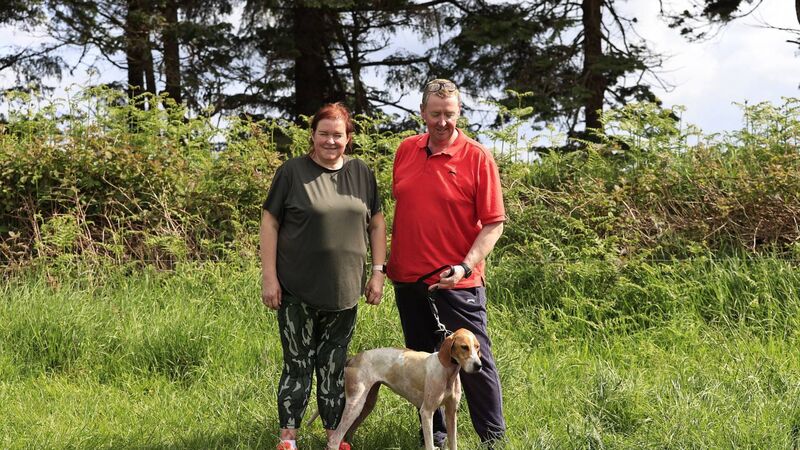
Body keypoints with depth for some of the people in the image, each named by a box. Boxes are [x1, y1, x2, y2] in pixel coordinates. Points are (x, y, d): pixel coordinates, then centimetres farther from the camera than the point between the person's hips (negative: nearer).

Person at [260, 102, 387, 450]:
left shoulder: (362, 173, 6)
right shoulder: (292, 172, -5)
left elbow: (376, 224, 12)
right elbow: (270, 224, -4)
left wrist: (378, 272, 5)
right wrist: (269, 277, -9)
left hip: (343, 291, 3)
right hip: (297, 291, -3)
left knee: (334, 366, 12)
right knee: (298, 366, 2)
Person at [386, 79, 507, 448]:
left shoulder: (477, 158, -9)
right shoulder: (406, 150, 6)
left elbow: (493, 223, -10)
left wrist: (466, 267, -21)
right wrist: (390, 258, 15)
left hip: (457, 281, -5)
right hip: (408, 276, 5)